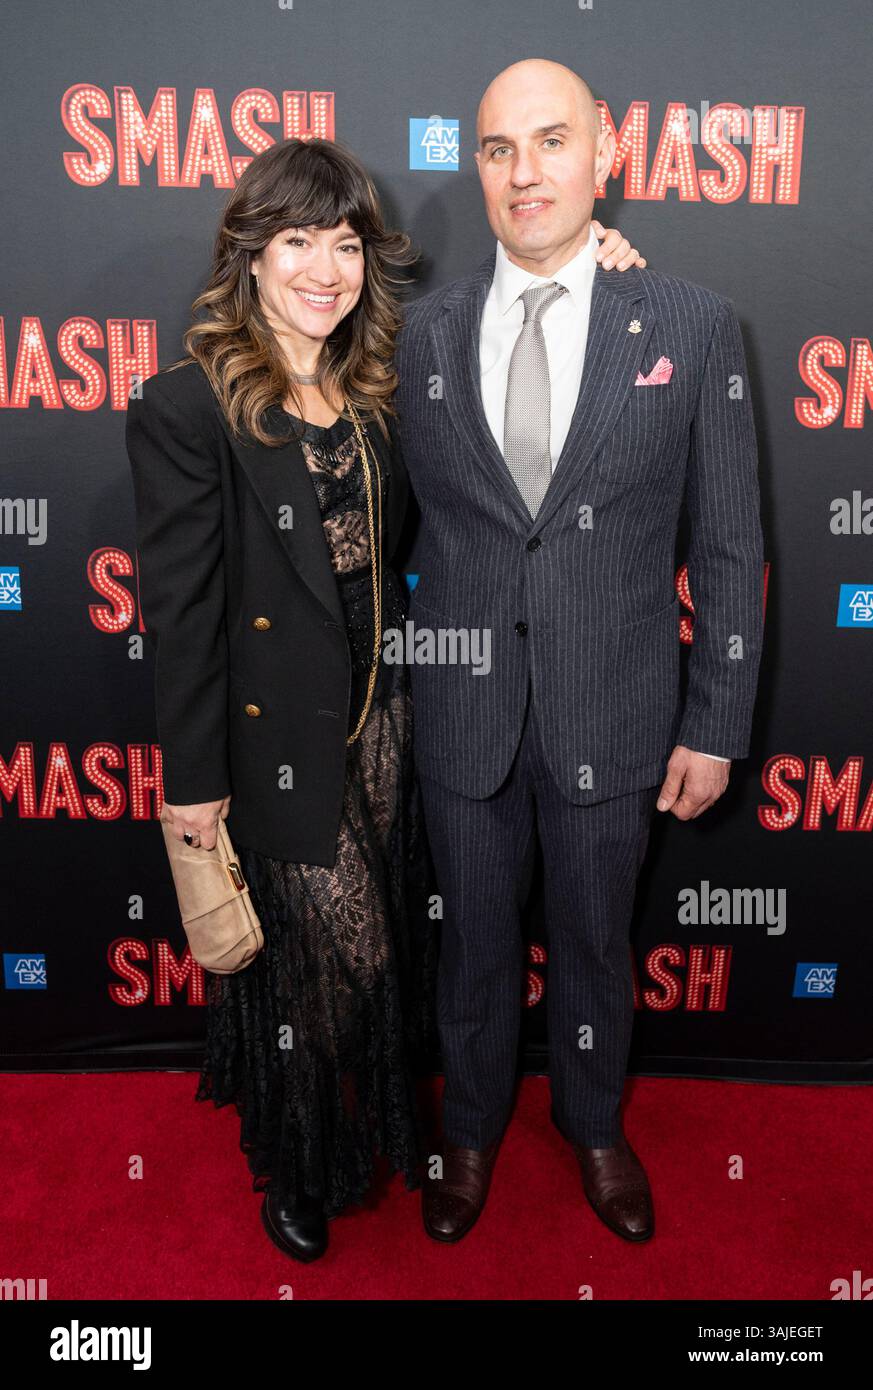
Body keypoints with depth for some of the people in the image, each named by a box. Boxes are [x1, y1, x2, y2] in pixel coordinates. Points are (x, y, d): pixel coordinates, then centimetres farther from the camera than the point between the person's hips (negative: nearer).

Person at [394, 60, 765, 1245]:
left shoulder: (693, 324, -5)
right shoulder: (424, 331, 1)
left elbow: (730, 546, -3)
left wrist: (716, 725, -4)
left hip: (611, 714, -1)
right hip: (461, 713, 2)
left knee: (596, 942, 19)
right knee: (475, 941, 19)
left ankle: (594, 1123, 48)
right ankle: (472, 1127, 46)